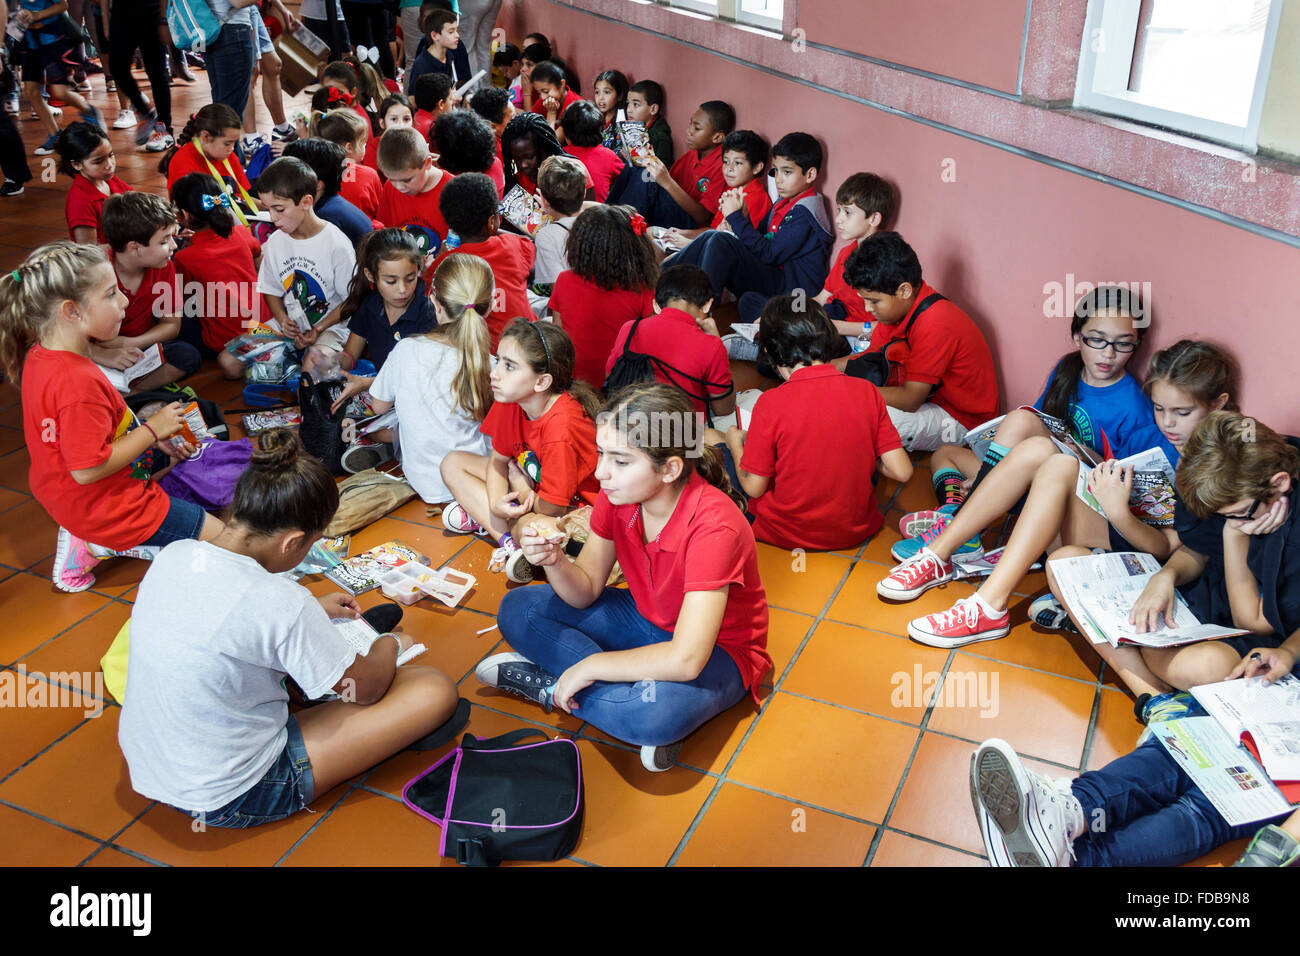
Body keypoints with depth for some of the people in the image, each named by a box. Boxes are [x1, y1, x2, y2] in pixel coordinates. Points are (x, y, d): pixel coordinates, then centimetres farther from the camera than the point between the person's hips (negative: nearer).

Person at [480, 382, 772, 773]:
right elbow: (585, 592, -4)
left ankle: (550, 685, -12)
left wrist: (590, 666, -26)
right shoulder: (618, 493, -13)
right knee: (517, 609, -5)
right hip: (644, 620, 7)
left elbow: (685, 660, -37)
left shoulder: (714, 526, -33)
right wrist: (554, 561, -27)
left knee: (662, 707, -41)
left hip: (716, 650, -7)